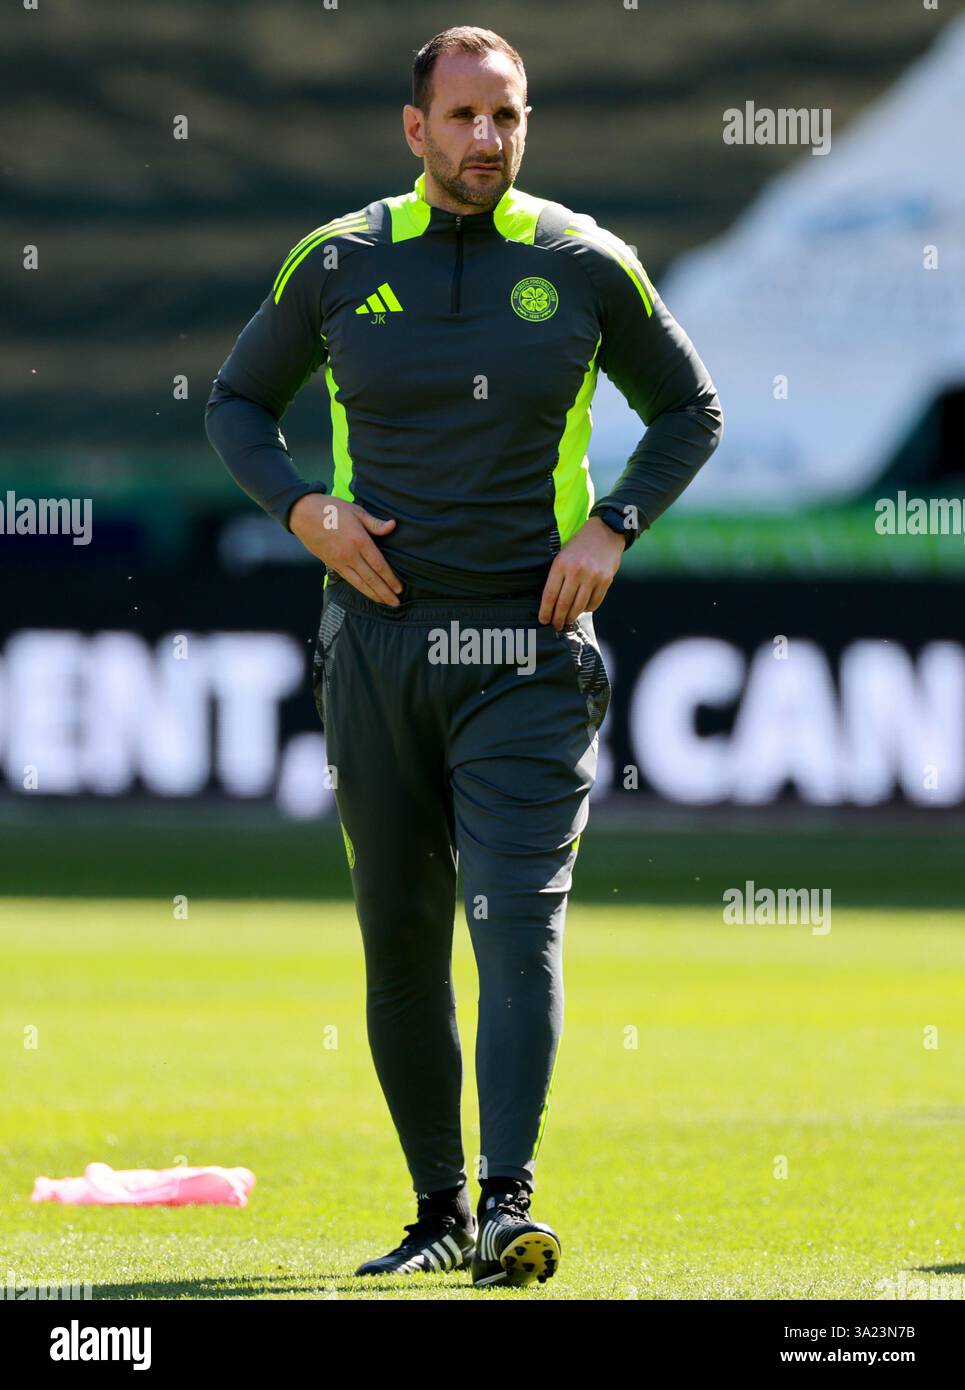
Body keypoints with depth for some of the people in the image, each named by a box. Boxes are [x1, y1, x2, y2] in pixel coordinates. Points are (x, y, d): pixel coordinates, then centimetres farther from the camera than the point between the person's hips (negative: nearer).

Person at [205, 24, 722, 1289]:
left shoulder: (584, 264, 1)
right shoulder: (340, 262, 3)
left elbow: (689, 409, 14)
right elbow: (237, 402, 16)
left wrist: (610, 529, -2)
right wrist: (302, 510, -3)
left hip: (525, 650, -2)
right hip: (377, 646, 2)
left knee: (517, 922, -15)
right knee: (399, 938, 7)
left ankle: (509, 1205, -23)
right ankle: (438, 1210, 17)